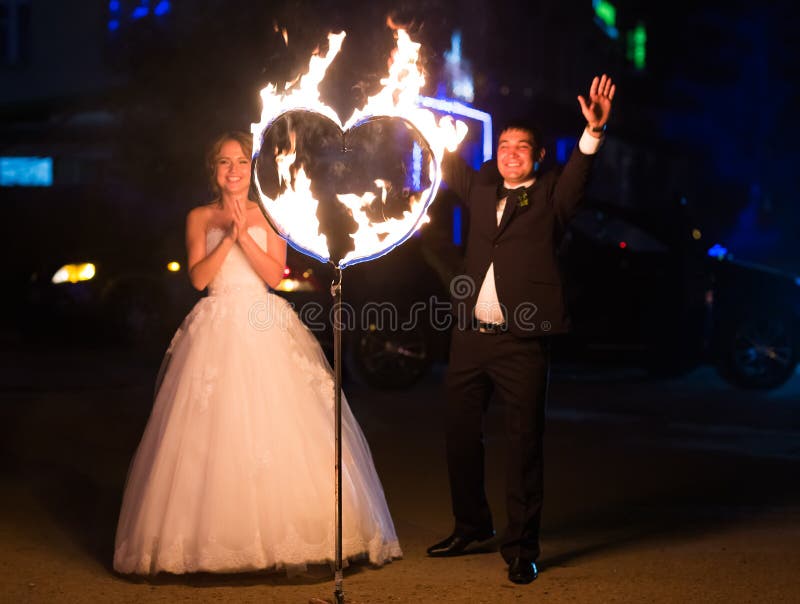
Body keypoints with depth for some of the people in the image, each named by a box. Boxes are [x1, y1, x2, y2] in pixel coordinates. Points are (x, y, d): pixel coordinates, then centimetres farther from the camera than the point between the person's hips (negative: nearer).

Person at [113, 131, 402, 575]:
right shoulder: (200, 218, 11)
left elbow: (275, 274, 0)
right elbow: (198, 277, 0)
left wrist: (244, 235, -11)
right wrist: (228, 236, -10)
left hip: (265, 328, 0)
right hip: (216, 330, 0)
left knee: (277, 428, -8)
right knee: (215, 431, -6)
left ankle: (287, 537, -3)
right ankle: (214, 538, 0)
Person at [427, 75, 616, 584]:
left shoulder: (550, 196, 2)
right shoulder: (482, 189, 15)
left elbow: (577, 176, -14)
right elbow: (450, 164, 22)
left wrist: (593, 132, -33)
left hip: (522, 342, -5)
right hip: (471, 336, 5)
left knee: (524, 444, -2)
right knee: (461, 434, 14)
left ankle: (522, 548, 7)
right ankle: (473, 528, 31)